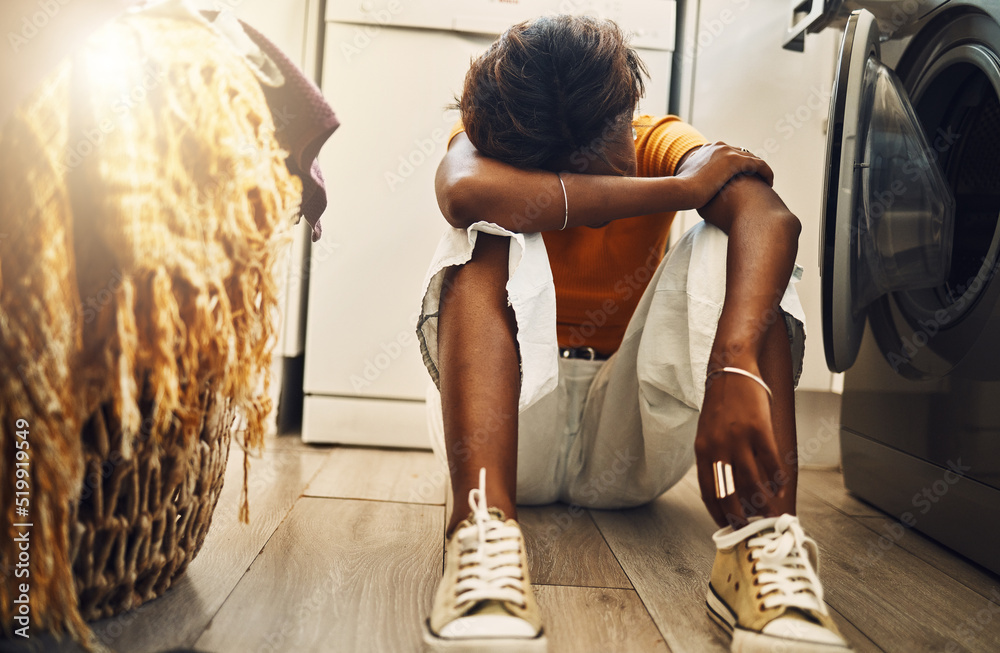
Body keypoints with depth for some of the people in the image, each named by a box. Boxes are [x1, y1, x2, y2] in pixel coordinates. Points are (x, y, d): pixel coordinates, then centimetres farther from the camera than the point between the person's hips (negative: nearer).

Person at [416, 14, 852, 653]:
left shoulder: (660, 142, -6)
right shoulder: (485, 143, -9)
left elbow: (770, 217, -27)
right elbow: (466, 192, -36)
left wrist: (734, 366, -47)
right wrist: (679, 189, -30)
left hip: (629, 449, 1)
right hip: (516, 432, -1)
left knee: (725, 251, -20)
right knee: (489, 238, -24)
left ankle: (764, 541, -35)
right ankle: (484, 533, -41)